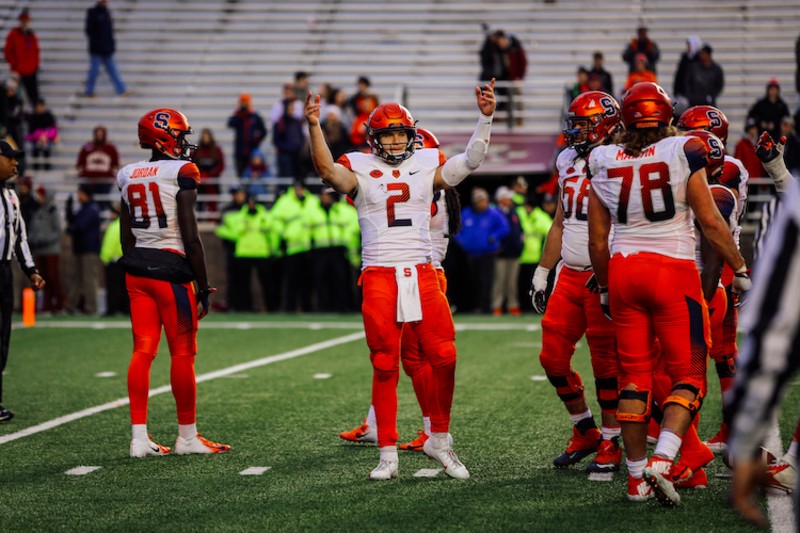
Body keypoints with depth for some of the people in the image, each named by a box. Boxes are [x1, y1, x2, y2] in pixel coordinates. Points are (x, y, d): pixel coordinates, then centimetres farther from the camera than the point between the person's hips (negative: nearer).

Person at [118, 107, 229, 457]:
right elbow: (191, 238, -13)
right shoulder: (181, 174, -10)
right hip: (171, 268, -6)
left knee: (143, 350, 6)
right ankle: (187, 436, 10)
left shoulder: (130, 176, 10)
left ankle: (139, 437, 4)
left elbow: (126, 237, 14)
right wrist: (203, 287, -8)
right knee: (182, 353, 2)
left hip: (137, 270, 7)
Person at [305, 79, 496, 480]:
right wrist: (314, 127, -27)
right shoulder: (361, 169, 4)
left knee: (444, 358, -4)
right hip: (379, 277, -2)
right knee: (385, 367, 2)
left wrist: (485, 118, -7)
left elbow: (470, 161, 3)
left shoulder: (426, 165, 10)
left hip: (422, 275, 2)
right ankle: (388, 454, 9)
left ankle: (439, 440, 14)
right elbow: (328, 169, -14)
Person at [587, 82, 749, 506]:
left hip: (623, 270, 4)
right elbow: (710, 222, -5)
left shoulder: (604, 163, 4)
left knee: (634, 375, 11)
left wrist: (604, 288, 22)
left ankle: (637, 478, 12)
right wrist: (740, 269, 6)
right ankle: (661, 461, -16)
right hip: (673, 271, -3)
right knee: (688, 375, 4)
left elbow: (597, 239, 9)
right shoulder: (682, 154, -6)